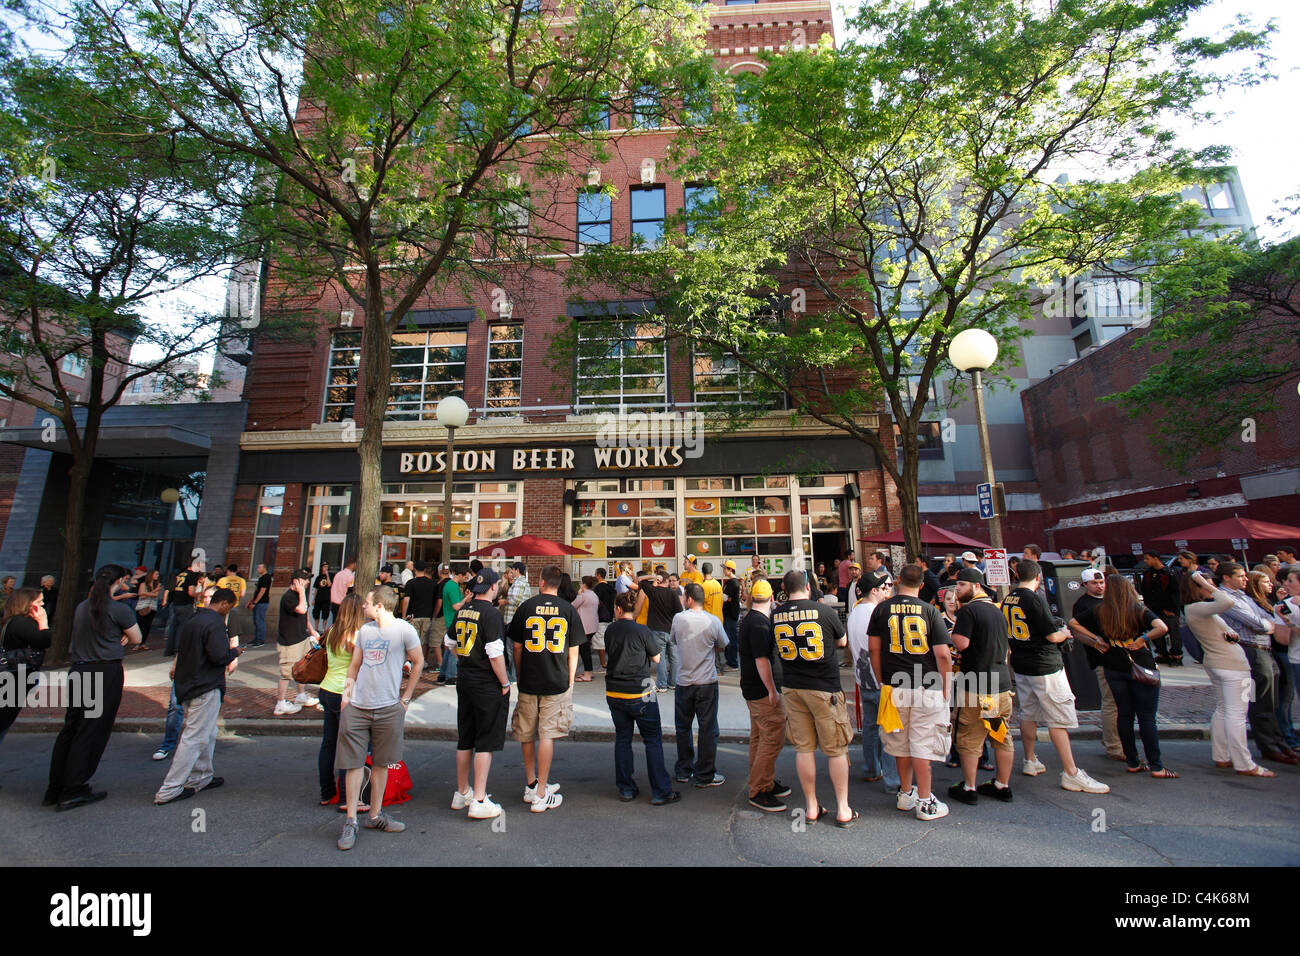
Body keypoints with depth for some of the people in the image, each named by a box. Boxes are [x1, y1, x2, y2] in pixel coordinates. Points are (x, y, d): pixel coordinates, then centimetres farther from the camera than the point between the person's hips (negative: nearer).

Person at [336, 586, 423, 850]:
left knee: (381, 763, 11)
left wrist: (406, 698, -1)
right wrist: (346, 695, 7)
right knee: (353, 763, 5)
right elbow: (355, 665, 16)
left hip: (388, 709, -3)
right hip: (356, 708, 3)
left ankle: (375, 815, 27)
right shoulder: (364, 629, 7)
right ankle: (350, 821, 18)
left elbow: (418, 662, -2)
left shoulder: (404, 630, -10)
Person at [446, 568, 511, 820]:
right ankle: (479, 801, 6)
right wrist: (505, 683, -12)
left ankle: (461, 793, 32)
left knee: (465, 740, 18)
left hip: (464, 681, 8)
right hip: (487, 684, -8)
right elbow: (495, 653, -22)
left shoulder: (463, 610, 5)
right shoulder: (491, 613, -19)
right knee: (486, 742, 2)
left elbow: (450, 641, 18)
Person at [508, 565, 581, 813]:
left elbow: (517, 646, 3)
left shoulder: (526, 607, -2)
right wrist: (570, 679, 10)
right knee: (547, 736, 4)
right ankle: (541, 795, 9)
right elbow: (573, 650, 0)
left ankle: (531, 785, 30)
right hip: (558, 682, -1)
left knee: (527, 734, 17)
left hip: (528, 681, 1)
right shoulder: (569, 609, -3)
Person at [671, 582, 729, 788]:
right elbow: (723, 646, 2)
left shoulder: (678, 619, -8)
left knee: (683, 727, 17)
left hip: (683, 682, 2)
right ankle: (705, 776, 17)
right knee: (707, 729, 9)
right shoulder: (713, 621, -12)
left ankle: (683, 771, 28)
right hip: (707, 683, -2)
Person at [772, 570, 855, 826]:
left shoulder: (776, 615, -4)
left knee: (803, 748, 12)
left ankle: (811, 807, 23)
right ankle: (843, 809, 21)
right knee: (836, 749, 11)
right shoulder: (825, 611, -11)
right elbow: (842, 642, 6)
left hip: (792, 687, 3)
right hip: (824, 687, -3)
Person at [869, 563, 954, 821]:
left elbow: (873, 649, 2)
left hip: (894, 686, 2)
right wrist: (946, 686, 2)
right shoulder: (930, 611, -7)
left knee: (900, 743, 15)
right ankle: (925, 802, 15)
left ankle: (905, 793, 30)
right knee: (922, 745, 6)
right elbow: (943, 654, -9)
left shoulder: (882, 609, -1)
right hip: (926, 687, -2)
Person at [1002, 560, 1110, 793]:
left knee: (1028, 714, 17)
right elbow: (1052, 636, -16)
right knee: (1059, 719, 0)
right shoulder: (1034, 599, -18)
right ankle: (1071, 774, 5)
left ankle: (1030, 762, 28)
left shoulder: (1007, 599, 5)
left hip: (1021, 666, 7)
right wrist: (1065, 632, 6)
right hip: (1044, 666, -7)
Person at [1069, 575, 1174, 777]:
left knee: (1124, 715, 11)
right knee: (1147, 718, 4)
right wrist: (1143, 638, -10)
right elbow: (1161, 627, -25)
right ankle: (1155, 766, 9)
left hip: (1113, 669, 2)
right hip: (1141, 669, -2)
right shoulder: (1140, 611, -8)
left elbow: (1073, 623, 2)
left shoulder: (1099, 612, 0)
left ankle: (1132, 763, 19)